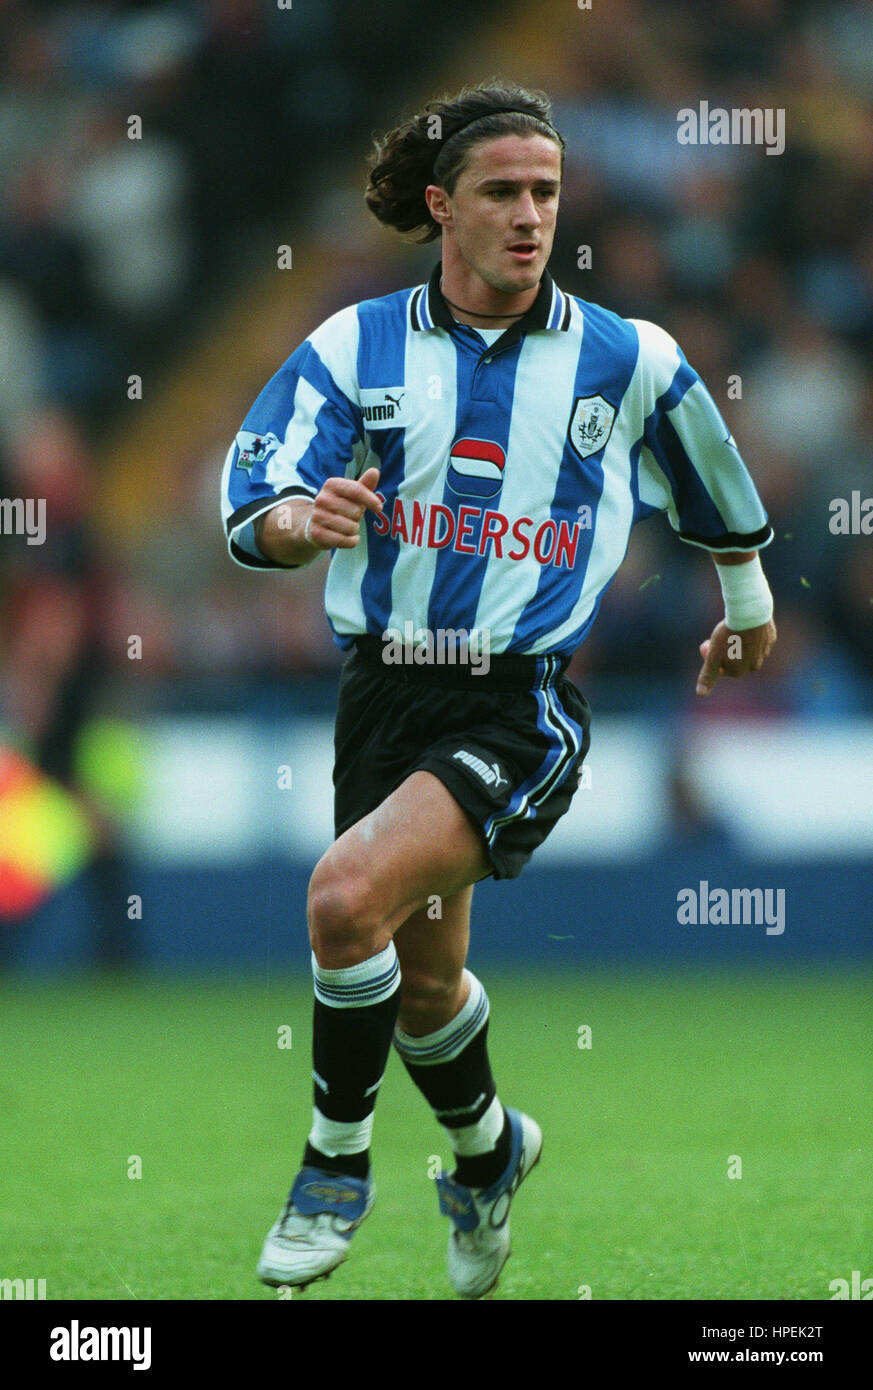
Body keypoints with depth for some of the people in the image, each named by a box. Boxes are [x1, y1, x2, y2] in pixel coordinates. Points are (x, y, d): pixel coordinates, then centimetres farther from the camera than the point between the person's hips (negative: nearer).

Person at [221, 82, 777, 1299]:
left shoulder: (628, 361, -2)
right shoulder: (356, 349, -1)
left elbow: (720, 486, 17)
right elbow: (252, 514, -10)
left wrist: (749, 607, 32)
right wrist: (298, 520, -34)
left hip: (524, 708, -4)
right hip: (384, 688, 4)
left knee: (348, 900, -26)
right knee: (421, 984, 16)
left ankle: (338, 1160, -6)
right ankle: (488, 1148, 48)